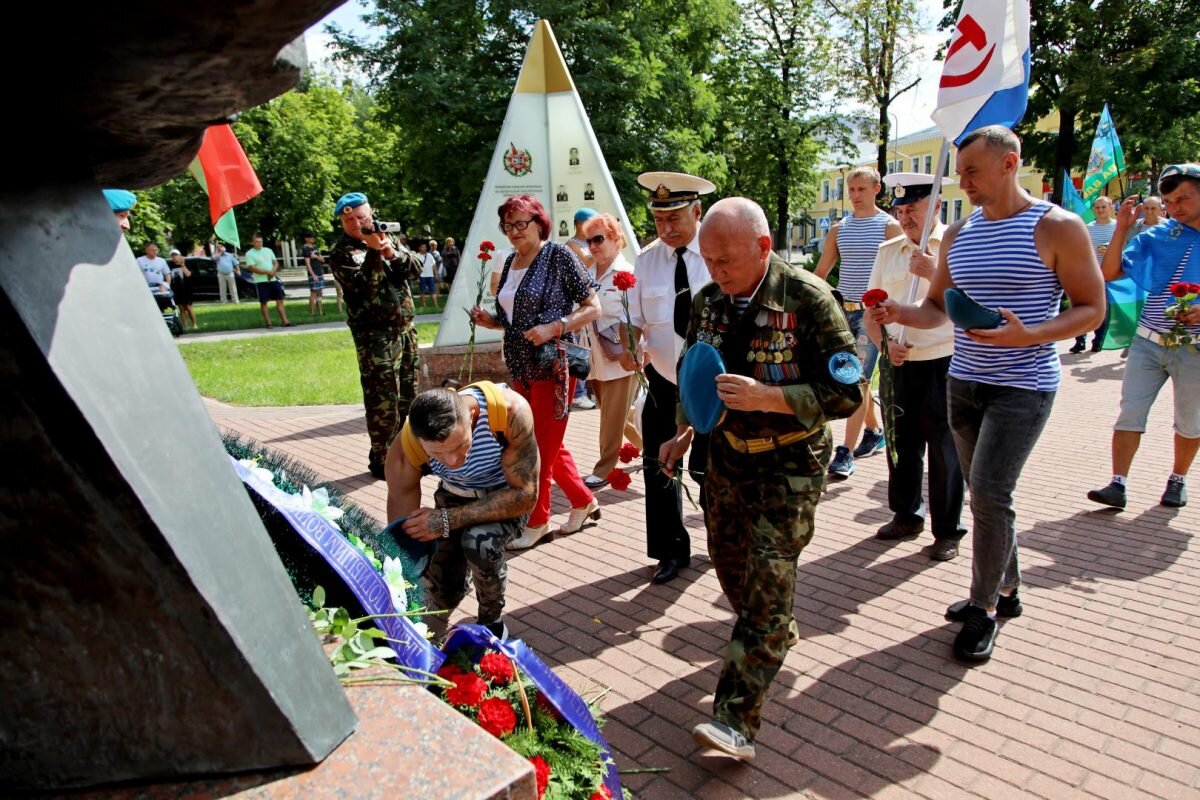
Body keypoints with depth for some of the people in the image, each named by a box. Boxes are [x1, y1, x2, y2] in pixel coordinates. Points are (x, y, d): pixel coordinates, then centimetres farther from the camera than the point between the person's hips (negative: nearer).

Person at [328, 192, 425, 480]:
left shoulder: (385, 238, 13)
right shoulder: (341, 254, -5)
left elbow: (415, 268, 2)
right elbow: (364, 287, -19)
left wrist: (392, 253, -15)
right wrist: (373, 251, -24)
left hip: (405, 328, 6)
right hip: (375, 336, -6)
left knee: (407, 395, 13)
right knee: (383, 400, -6)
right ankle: (380, 460, 5)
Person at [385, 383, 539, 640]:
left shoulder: (511, 411, -37)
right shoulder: (407, 447, -31)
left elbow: (525, 495, -29)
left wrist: (448, 521, -33)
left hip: (508, 496, -2)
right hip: (454, 496, 3)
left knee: (480, 541, -32)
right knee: (443, 597, -2)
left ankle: (492, 620, -3)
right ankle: (468, 566, 34)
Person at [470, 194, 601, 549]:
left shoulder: (559, 256, -9)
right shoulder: (511, 261, 11)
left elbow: (593, 307, -11)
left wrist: (553, 328, -22)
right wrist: (491, 321, 0)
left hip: (553, 367, -7)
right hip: (521, 369, 8)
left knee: (543, 447, 1)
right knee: (550, 444, 16)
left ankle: (537, 520, 16)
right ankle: (584, 501, 33)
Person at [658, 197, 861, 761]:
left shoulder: (809, 299, -18)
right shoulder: (708, 300, 0)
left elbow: (847, 392, -19)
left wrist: (766, 398, -28)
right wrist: (683, 431, 7)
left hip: (789, 466, -6)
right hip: (726, 456, 7)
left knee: (767, 584, -8)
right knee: (727, 561, 18)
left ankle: (737, 723, -3)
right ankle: (772, 637, 47)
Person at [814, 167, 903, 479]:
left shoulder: (889, 226, -2)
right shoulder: (838, 229, 11)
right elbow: (820, 272, 13)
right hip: (843, 311, 5)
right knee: (857, 379, 14)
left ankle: (845, 454, -12)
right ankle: (874, 433, 33)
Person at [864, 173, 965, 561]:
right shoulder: (888, 251, 11)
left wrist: (935, 274, -26)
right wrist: (885, 343, -6)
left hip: (944, 362, -4)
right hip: (899, 364, 4)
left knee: (943, 447, 3)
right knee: (901, 442, 13)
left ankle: (947, 530, 16)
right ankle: (906, 515, 29)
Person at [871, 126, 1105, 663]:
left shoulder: (1057, 227, -8)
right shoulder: (957, 234, 9)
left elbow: (1092, 308, -7)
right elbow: (938, 307, 13)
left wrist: (1026, 335, -23)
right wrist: (901, 314, -9)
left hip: (1024, 385, -6)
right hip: (963, 381, 6)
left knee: (989, 491, -13)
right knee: (983, 493, 13)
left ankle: (984, 606, 6)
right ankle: (1005, 589, 32)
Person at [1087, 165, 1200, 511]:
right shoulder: (1157, 236, 3)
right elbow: (1110, 273, 1)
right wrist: (1122, 228, -9)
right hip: (1148, 342, 1)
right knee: (1129, 414, -3)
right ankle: (1118, 484, -1)